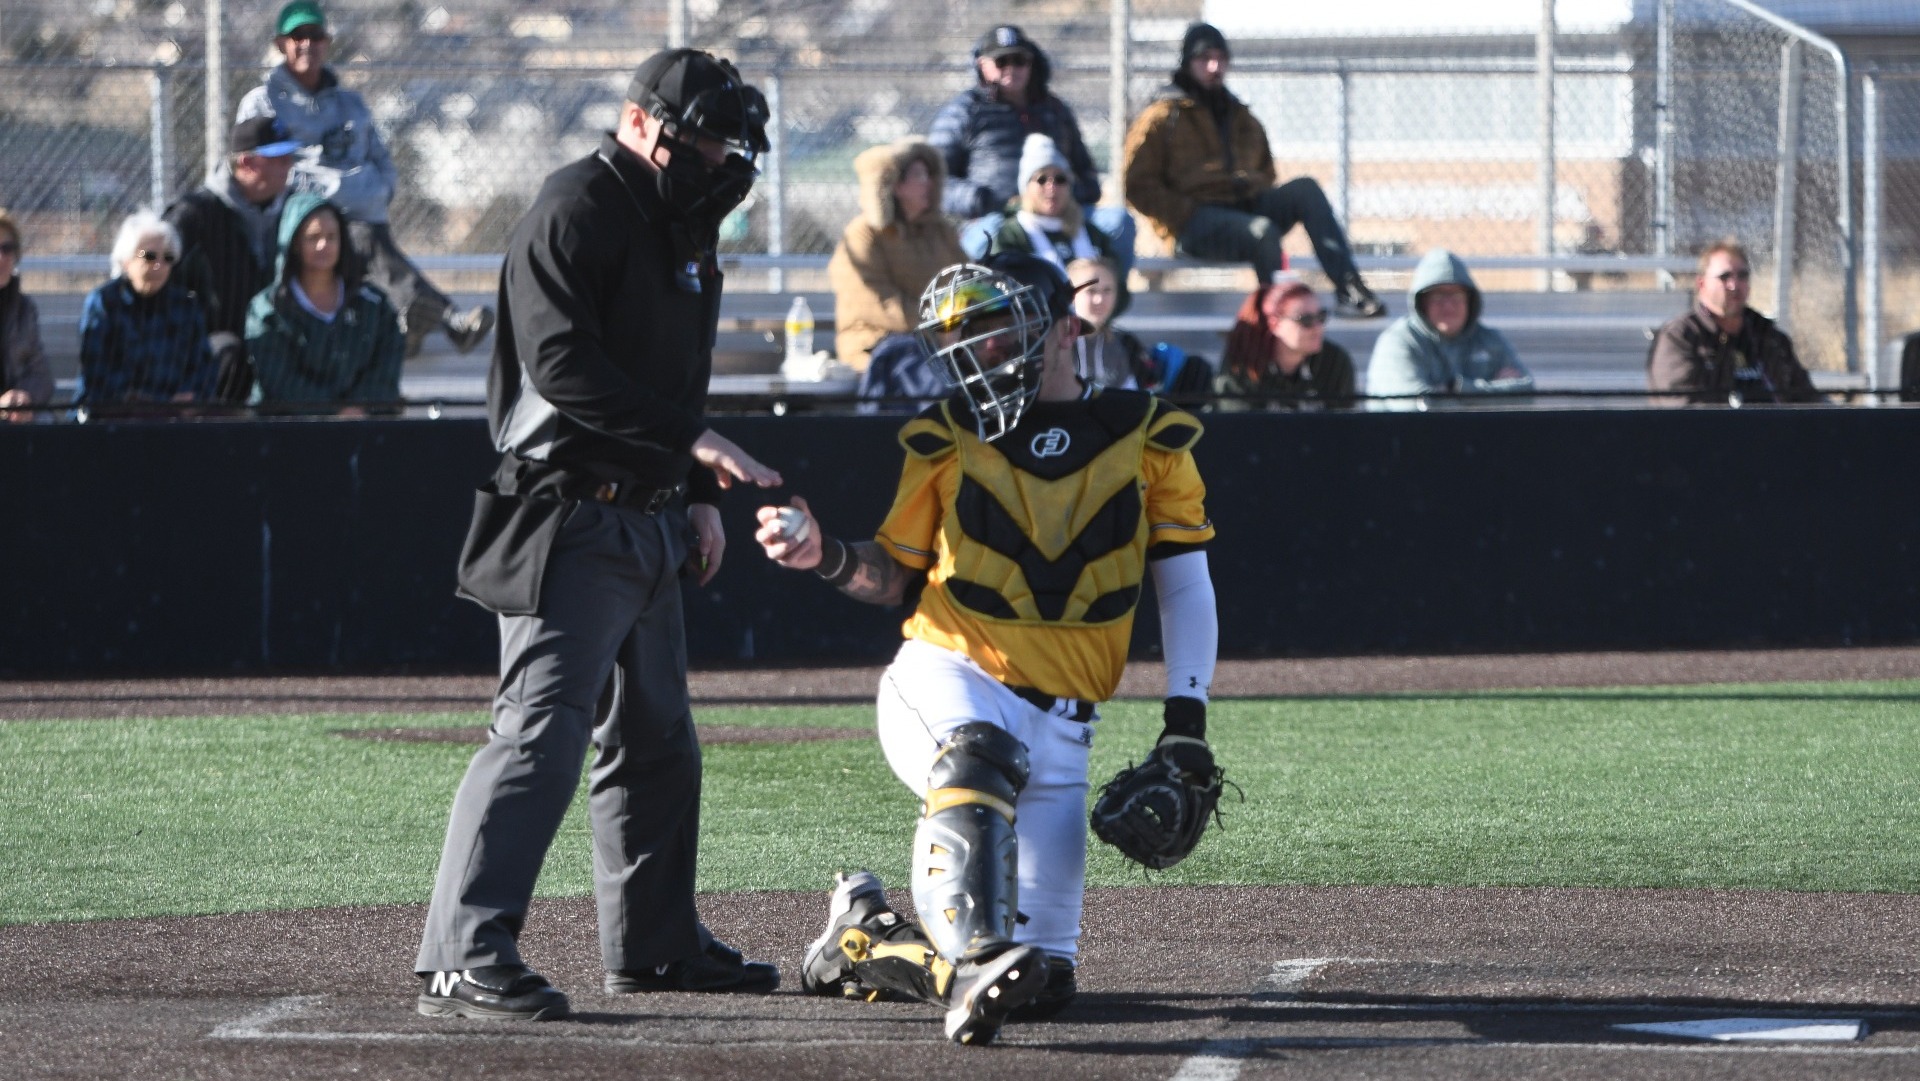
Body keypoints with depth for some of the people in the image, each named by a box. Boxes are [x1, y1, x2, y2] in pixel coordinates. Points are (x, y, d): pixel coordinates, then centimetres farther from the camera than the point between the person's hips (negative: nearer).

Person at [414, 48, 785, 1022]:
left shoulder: (677, 227, 18)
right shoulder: (575, 212, -13)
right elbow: (565, 366, -24)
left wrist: (699, 494, 20)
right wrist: (693, 440, -28)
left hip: (647, 528, 10)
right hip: (569, 520, -10)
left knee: (658, 739, 17)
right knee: (543, 726, -18)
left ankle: (654, 943, 28)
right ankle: (465, 958, -23)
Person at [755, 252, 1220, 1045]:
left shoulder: (1143, 439, 7)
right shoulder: (949, 439, 9)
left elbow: (1185, 586, 8)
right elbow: (893, 574, 13)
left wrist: (1186, 722, -2)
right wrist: (829, 559, -10)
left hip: (1058, 727, 2)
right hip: (945, 682, -2)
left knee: (1042, 981, -1)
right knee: (976, 756, -42)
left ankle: (868, 938, 24)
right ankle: (974, 967, -48)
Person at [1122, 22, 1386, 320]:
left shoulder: (1241, 118, 26)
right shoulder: (1161, 118, 7)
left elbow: (1265, 172, 34)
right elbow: (1139, 187, 0)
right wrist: (1186, 212, -13)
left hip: (1246, 206, 6)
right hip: (1194, 224, -6)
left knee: (1305, 188, -22)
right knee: (1261, 231, -36)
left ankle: (1348, 287, -34)